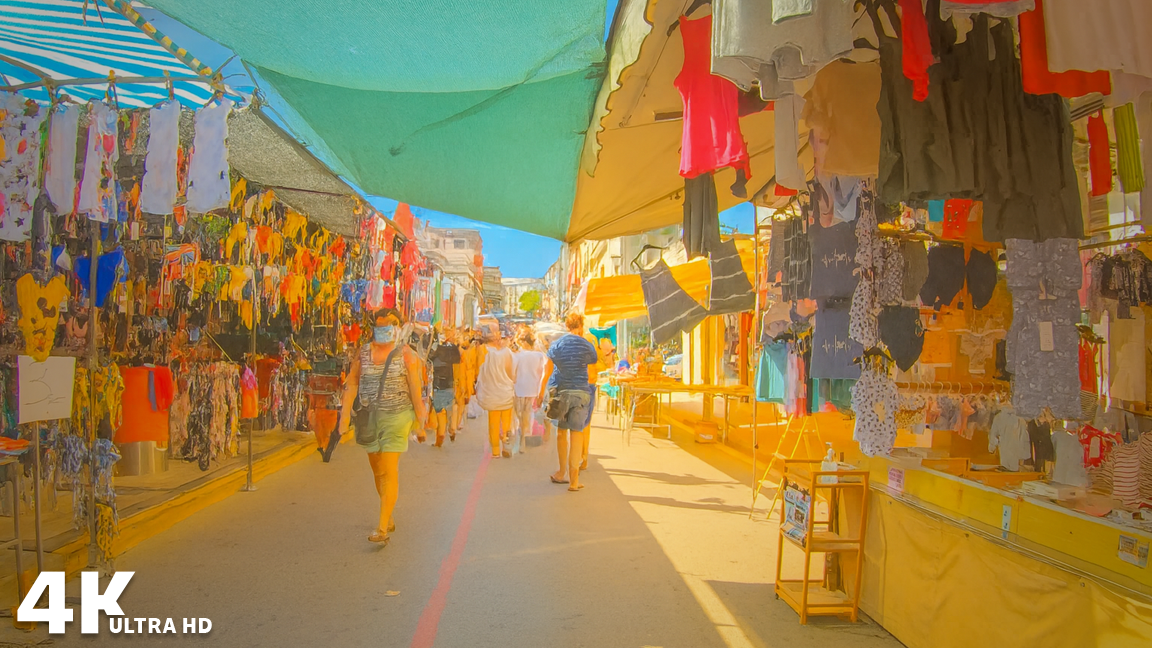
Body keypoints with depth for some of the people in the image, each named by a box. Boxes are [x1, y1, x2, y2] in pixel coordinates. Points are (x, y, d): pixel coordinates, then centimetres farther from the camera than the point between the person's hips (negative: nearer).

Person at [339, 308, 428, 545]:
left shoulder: (406, 354, -4)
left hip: (397, 416, -4)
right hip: (369, 417, 4)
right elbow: (351, 384, 7)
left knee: (389, 471, -9)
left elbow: (416, 389, -4)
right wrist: (345, 415, 1)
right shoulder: (362, 352, 6)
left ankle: (382, 528, -6)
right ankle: (389, 518, 33)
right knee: (377, 471, 14)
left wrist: (419, 420, -4)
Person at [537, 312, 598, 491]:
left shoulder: (555, 345, 4)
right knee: (577, 434, 1)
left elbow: (546, 372, 0)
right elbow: (592, 374, 4)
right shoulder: (587, 346, -2)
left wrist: (540, 393, 5)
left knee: (561, 431, 17)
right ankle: (574, 479, 3)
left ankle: (562, 472, 27)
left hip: (559, 392, 3)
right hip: (580, 393, -3)